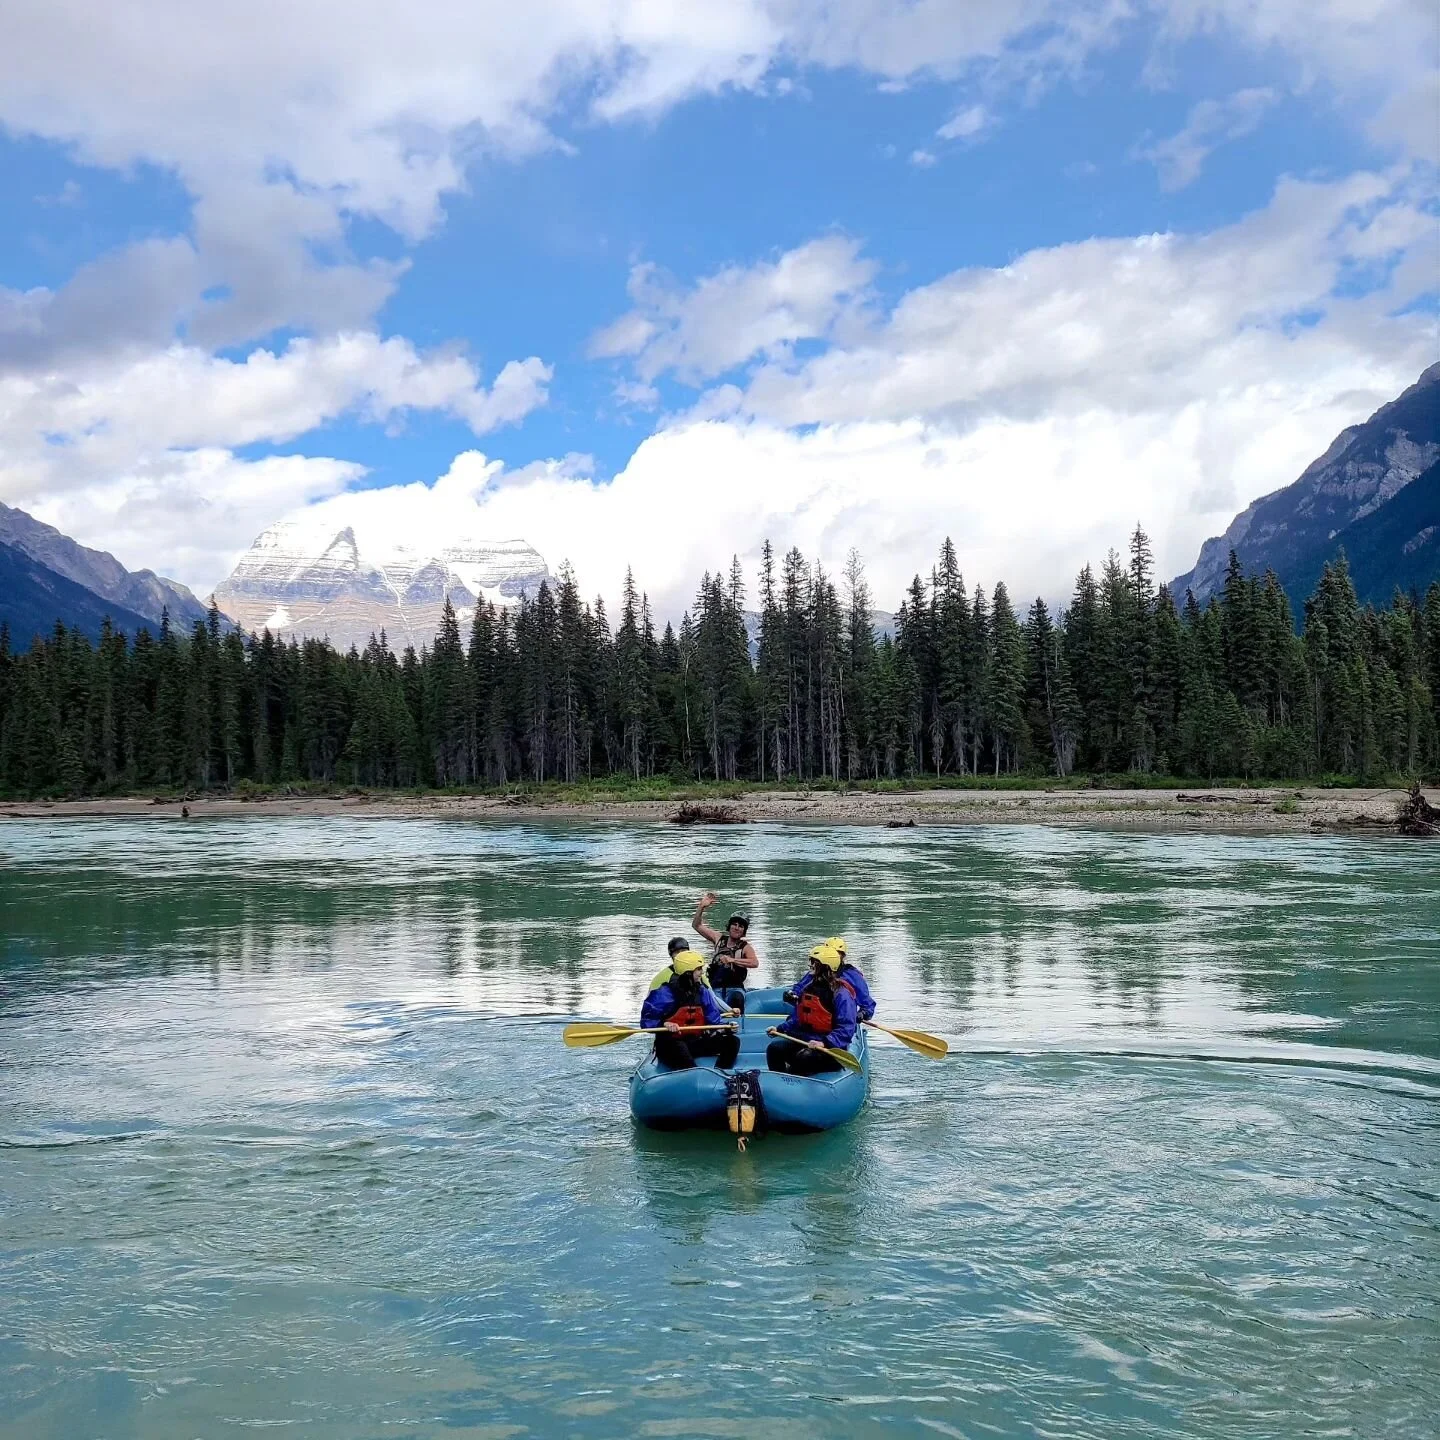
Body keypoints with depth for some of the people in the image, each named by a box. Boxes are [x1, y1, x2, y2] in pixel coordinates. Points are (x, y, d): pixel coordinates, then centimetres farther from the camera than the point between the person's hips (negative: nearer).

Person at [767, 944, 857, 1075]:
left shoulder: (841, 993, -14)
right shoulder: (808, 986, 10)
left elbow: (846, 1029, -22)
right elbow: (797, 1016, 23)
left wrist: (824, 1043, -34)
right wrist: (780, 1029, 9)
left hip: (829, 1048, -7)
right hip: (804, 1038, 7)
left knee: (804, 1057, -35)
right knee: (775, 1048, -15)